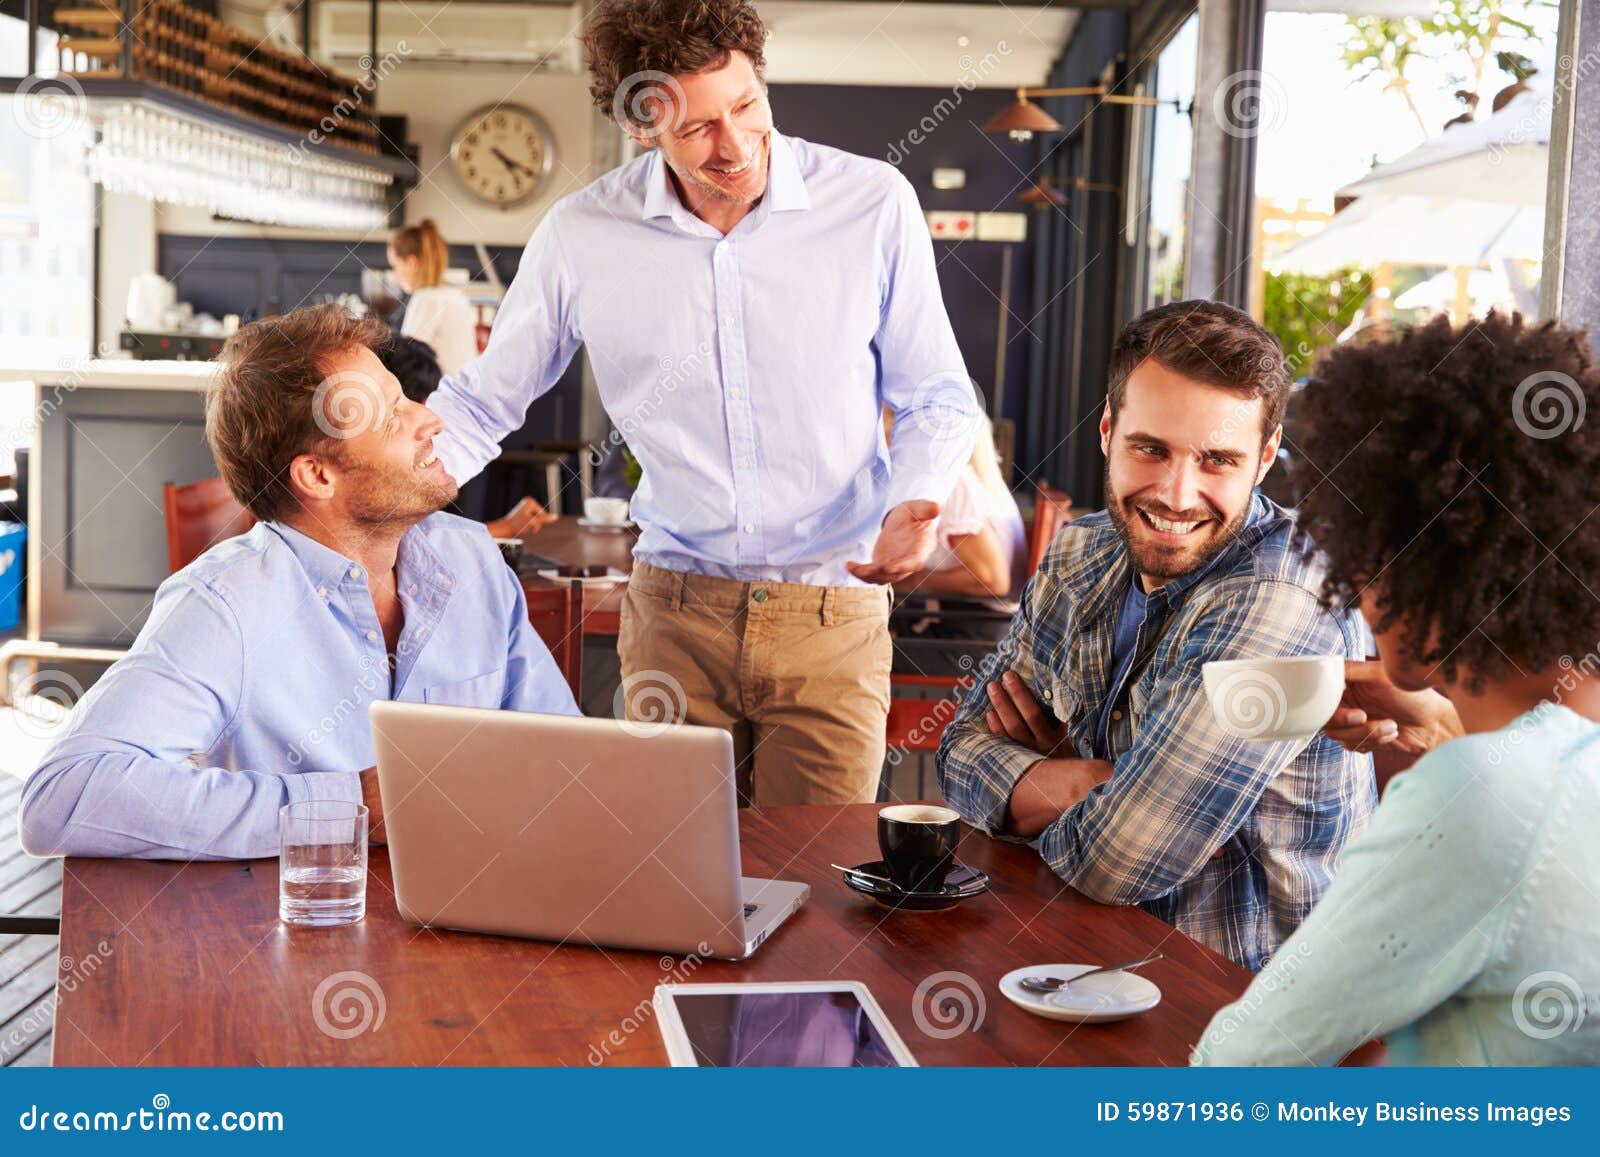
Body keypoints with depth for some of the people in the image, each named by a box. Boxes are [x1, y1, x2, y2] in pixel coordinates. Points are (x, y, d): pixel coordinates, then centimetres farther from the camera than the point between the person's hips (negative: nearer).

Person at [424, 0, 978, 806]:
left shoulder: (873, 203, -5)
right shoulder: (580, 237, -3)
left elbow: (936, 400, 5)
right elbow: (480, 405, 9)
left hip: (834, 617, 0)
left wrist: (913, 504, -15)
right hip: (674, 611, 1)